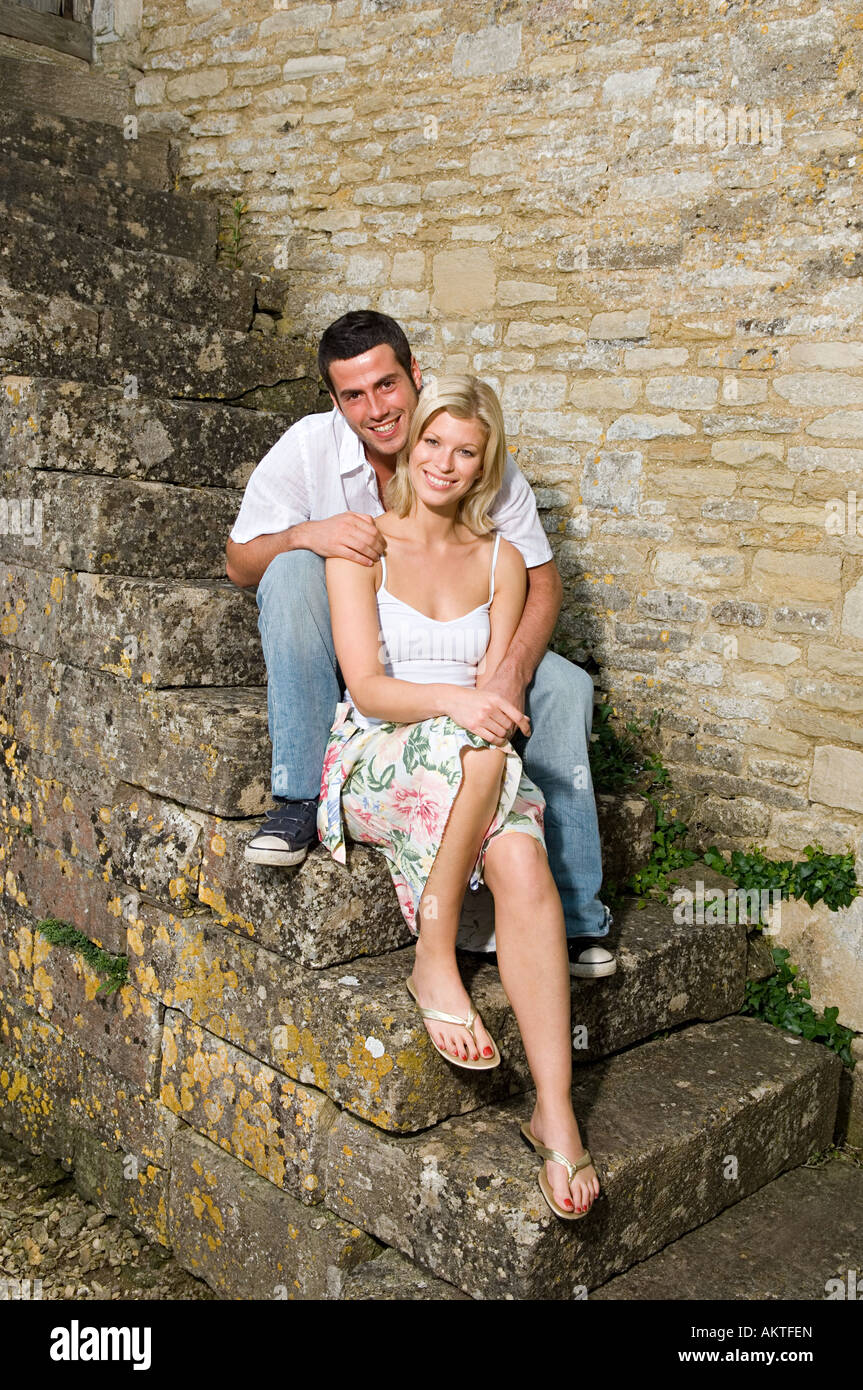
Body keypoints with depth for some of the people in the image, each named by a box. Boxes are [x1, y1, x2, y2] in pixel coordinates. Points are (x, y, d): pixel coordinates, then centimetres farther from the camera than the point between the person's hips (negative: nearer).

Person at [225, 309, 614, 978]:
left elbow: (542, 579, -11)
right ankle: (301, 799, -26)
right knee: (291, 571, -30)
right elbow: (240, 562, -9)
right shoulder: (307, 447, -13)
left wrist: (512, 671, -29)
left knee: (564, 686, -21)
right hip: (345, 655, -1)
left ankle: (570, 914, -11)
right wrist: (306, 534, -32)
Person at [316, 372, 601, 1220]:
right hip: (375, 762, -2)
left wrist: (493, 704, -18)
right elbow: (366, 686, -9)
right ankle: (434, 963, -24)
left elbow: (497, 688, 6)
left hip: (474, 769, 3)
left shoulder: (500, 561, 13)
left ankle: (554, 1112, -31)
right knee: (478, 745, -38)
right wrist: (452, 702, -27)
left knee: (523, 864, -32)